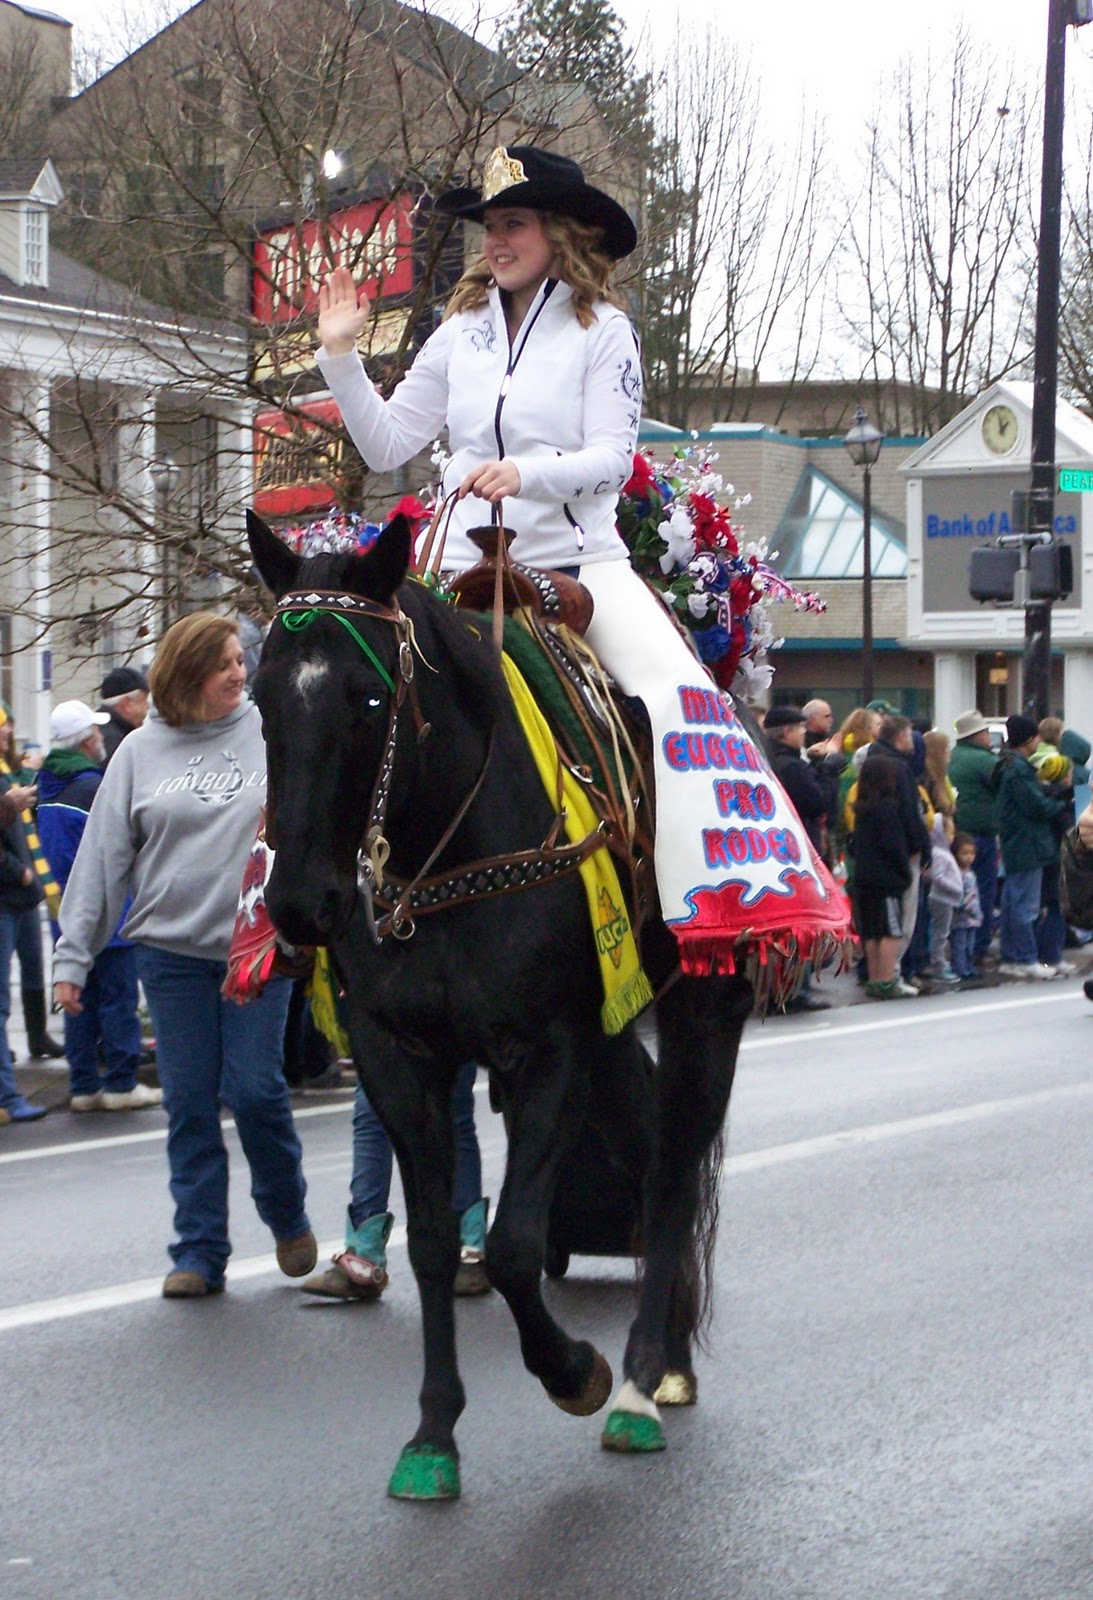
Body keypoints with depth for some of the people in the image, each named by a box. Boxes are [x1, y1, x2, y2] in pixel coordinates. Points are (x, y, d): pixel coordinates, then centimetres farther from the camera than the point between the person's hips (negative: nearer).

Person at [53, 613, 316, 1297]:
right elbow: (103, 855, 5)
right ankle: (200, 1252, 11)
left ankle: (288, 1215, 21)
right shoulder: (141, 752, 4)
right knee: (189, 1104, 3)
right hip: (172, 951, 1)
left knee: (255, 1088, -5)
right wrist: (74, 953, 2)